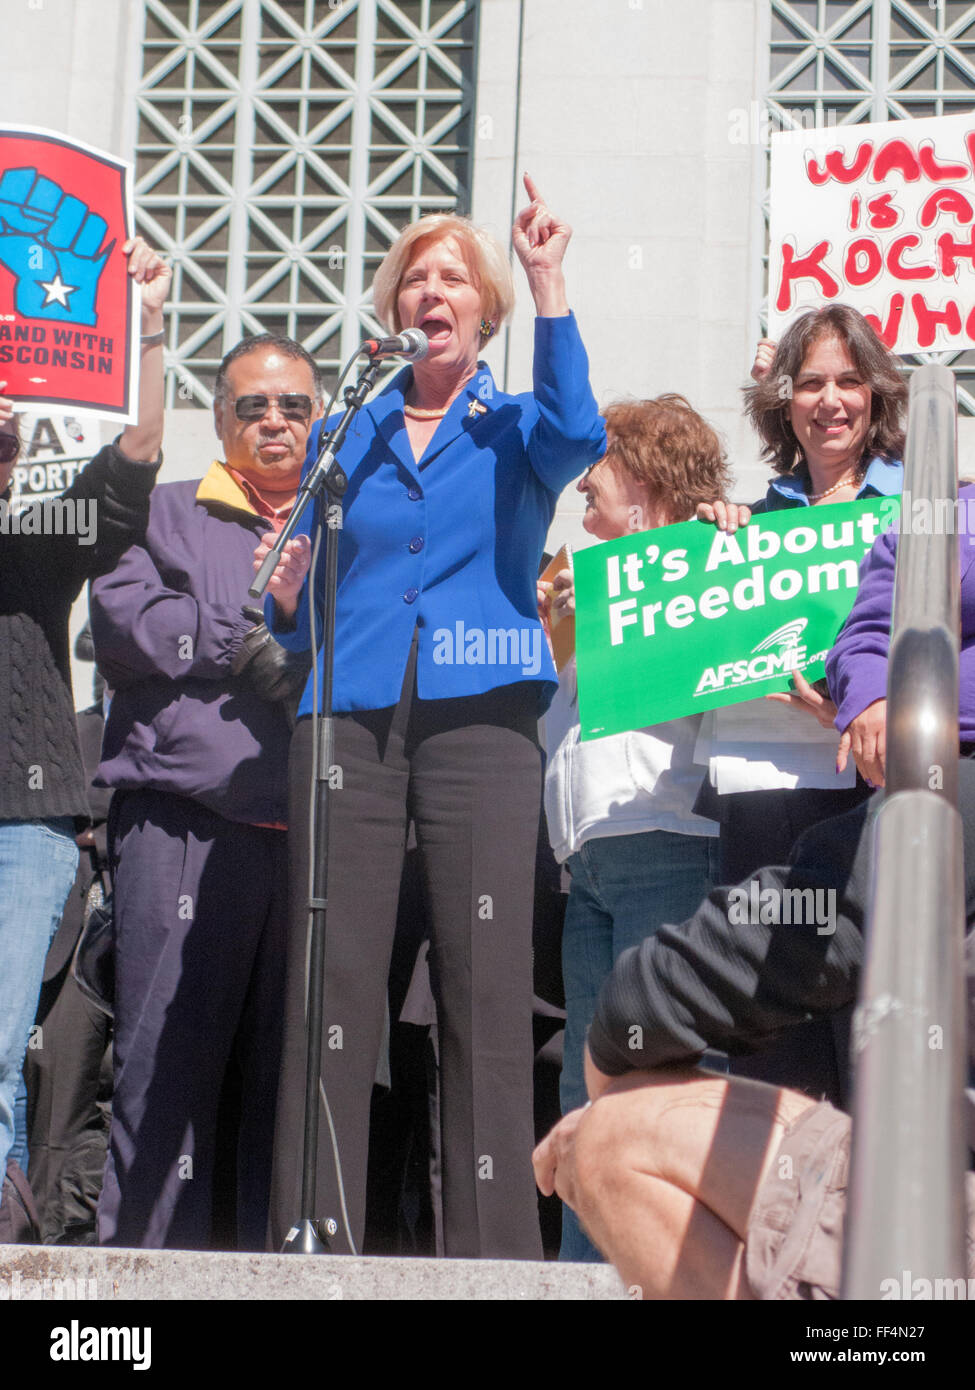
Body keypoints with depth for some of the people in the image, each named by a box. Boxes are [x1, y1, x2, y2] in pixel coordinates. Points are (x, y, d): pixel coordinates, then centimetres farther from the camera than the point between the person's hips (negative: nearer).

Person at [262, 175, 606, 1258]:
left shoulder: (515, 428, 13)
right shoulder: (350, 436, 19)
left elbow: (577, 438, -13)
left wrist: (550, 284, -15)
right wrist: (290, 598, -1)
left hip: (478, 721, -2)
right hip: (350, 718, 2)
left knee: (487, 983, -7)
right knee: (334, 978, -3)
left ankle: (491, 1247, -3)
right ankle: (313, 1239, 1)